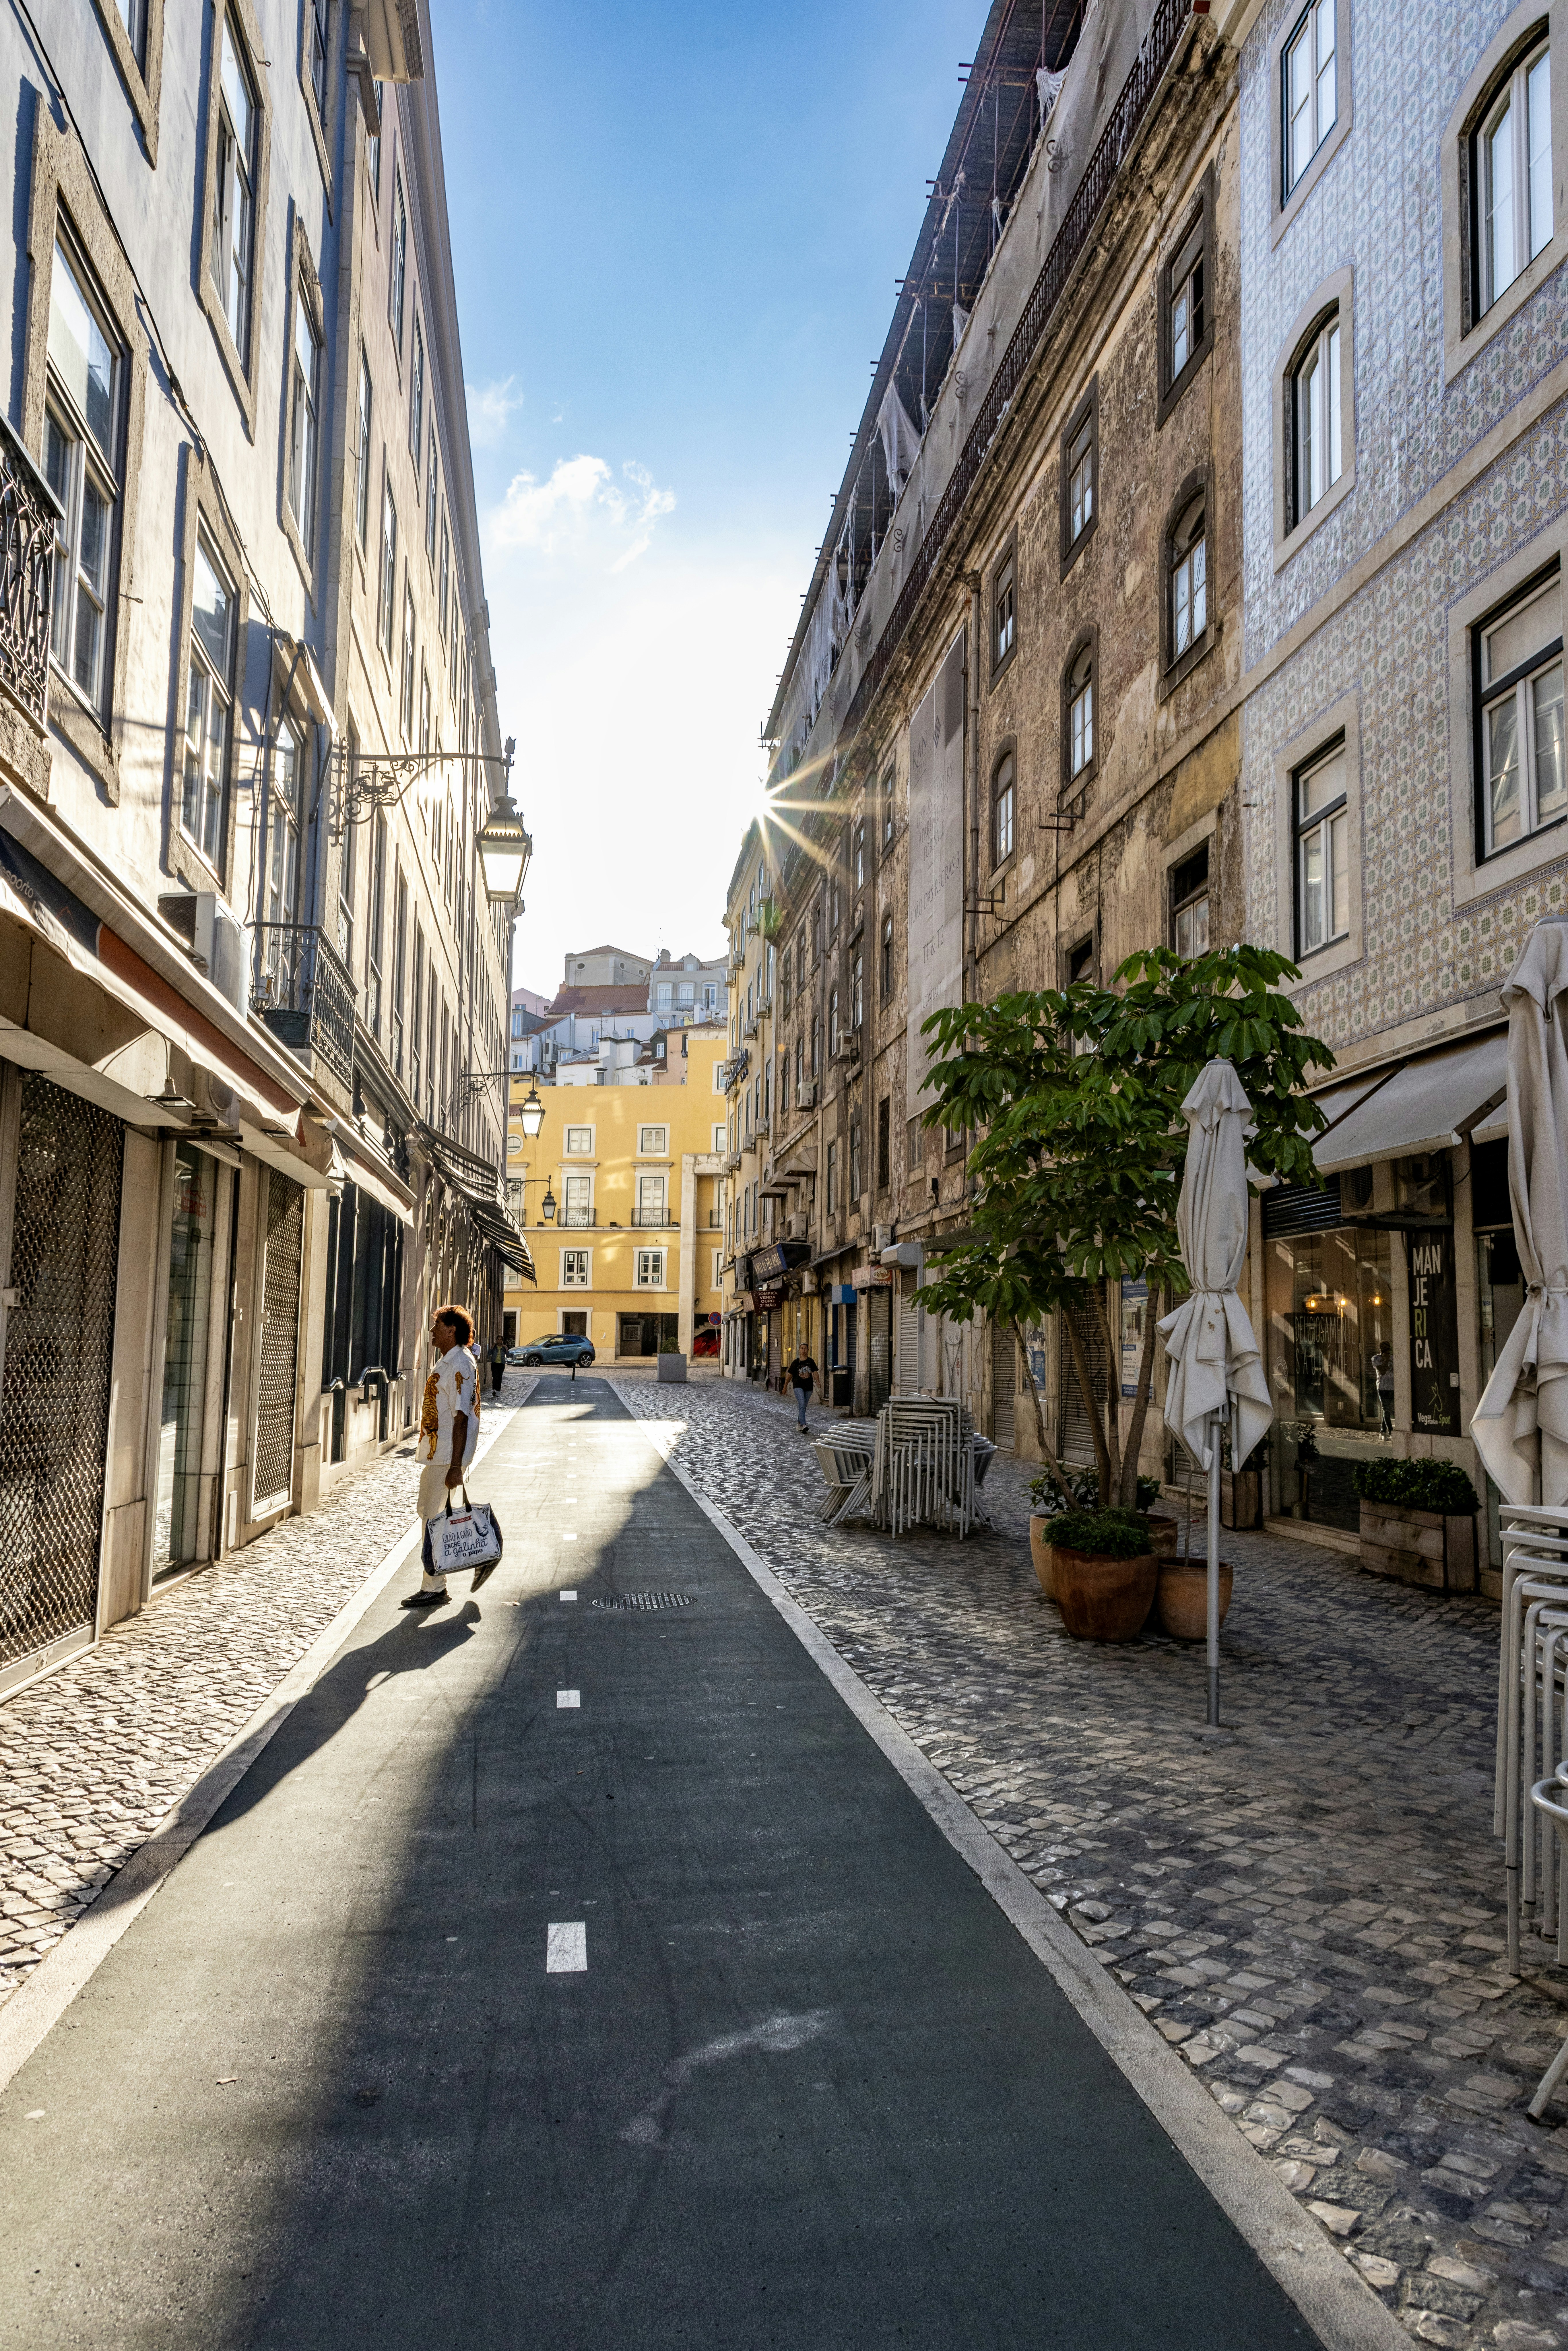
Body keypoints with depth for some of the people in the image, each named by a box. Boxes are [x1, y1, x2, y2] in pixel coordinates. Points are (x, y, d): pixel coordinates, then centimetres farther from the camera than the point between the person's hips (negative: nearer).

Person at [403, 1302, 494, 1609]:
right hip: (435, 1453, 11)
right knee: (428, 1513, 17)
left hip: (448, 1457, -11)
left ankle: (433, 1589, 8)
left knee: (434, 1518, -3)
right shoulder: (447, 1361, 14)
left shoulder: (460, 1364, -18)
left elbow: (461, 1417, -23)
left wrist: (456, 1466, -25)